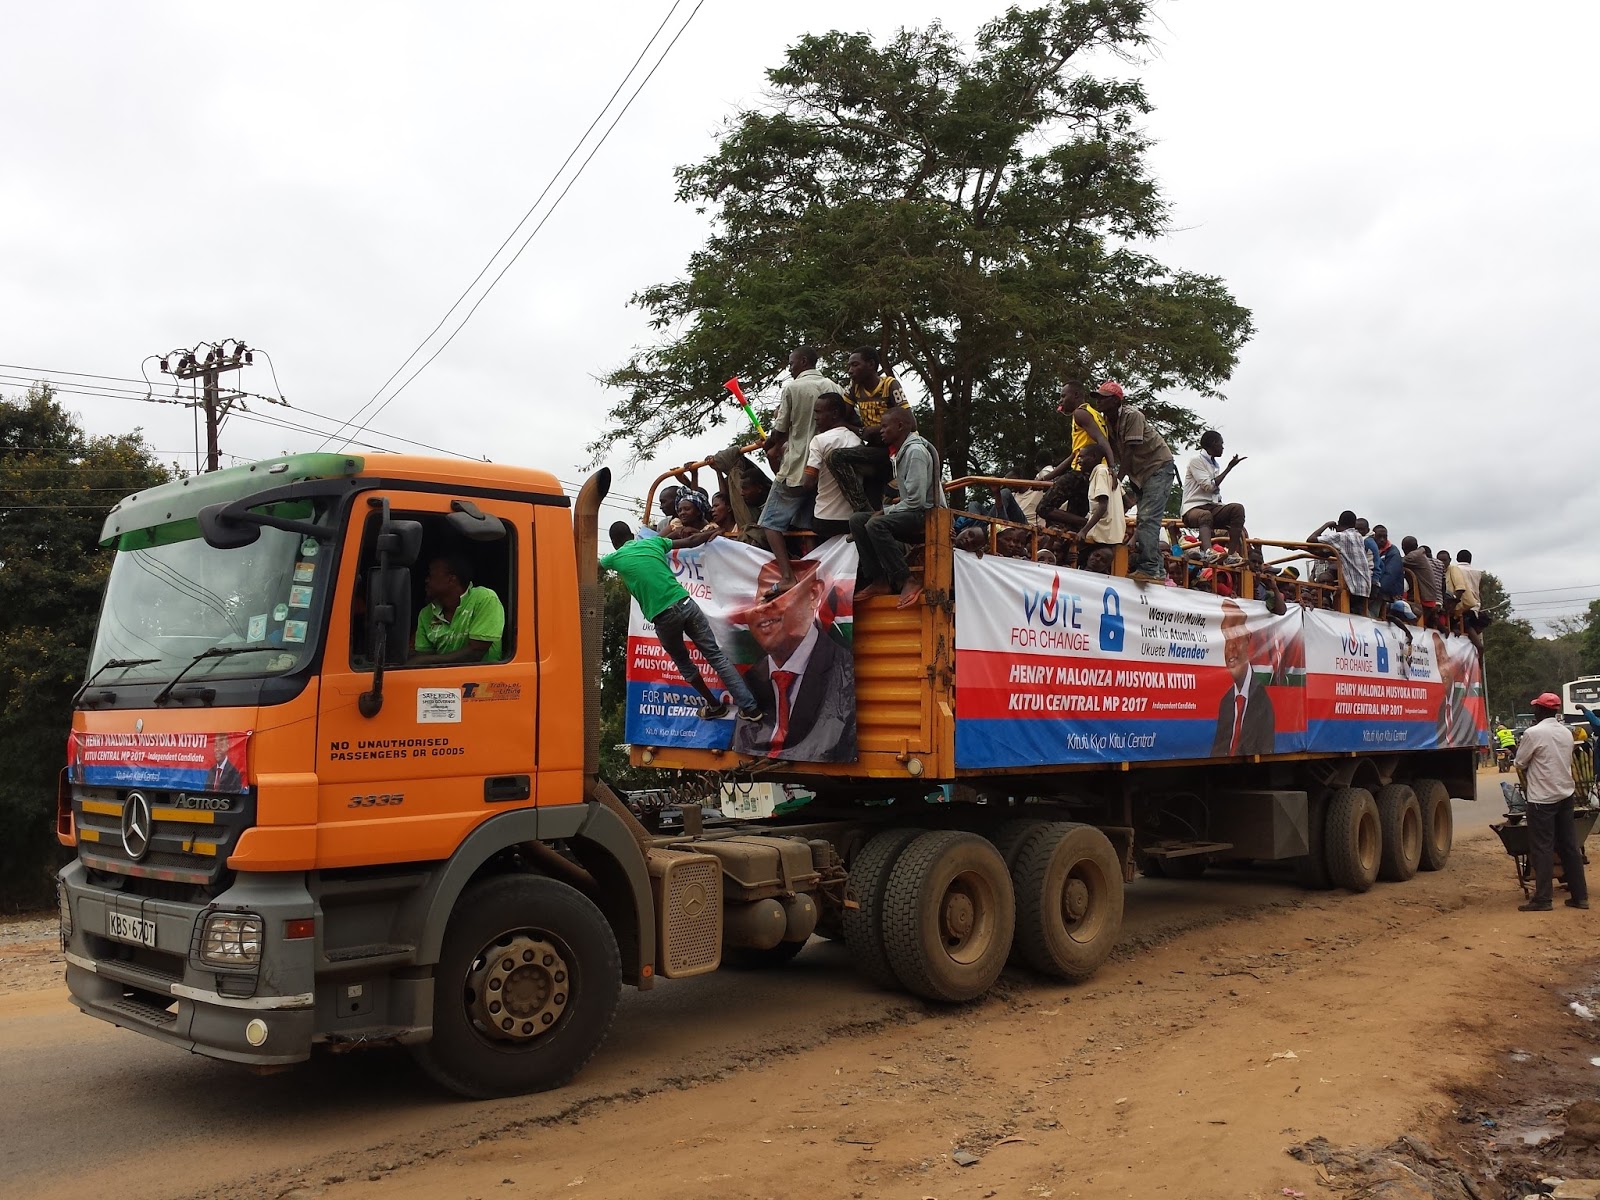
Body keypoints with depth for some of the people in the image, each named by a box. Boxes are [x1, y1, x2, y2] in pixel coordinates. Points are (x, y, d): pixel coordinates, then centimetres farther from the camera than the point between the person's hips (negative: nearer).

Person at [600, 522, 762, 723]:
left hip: (662, 617, -2)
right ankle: (750, 707, 3)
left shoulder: (615, 558, 9)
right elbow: (691, 541, 23)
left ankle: (714, 706, 31)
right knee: (716, 655, 6)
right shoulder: (652, 542, 16)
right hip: (684, 603, 2)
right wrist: (711, 532, 41)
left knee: (684, 664, 22)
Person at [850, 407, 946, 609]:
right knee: (857, 520, -1)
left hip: (929, 515, -10)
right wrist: (885, 511, 9)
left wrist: (884, 512, -11)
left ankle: (906, 582, -26)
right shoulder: (902, 451, 16)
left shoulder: (915, 451, -15)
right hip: (913, 513, 10)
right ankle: (878, 580, -9)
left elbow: (916, 501, -21)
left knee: (876, 525, -31)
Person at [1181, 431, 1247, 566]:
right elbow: (1209, 486, -11)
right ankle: (1207, 551, -68)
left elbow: (1215, 490, 21)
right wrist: (1229, 468, -6)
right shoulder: (1196, 461, 0)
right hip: (1194, 508, -7)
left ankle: (1232, 555, -31)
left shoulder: (1216, 465, 24)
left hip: (1212, 507, 7)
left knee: (1238, 508, -22)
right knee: (1206, 515, -41)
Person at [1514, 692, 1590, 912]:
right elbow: (1566, 761, 15)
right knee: (1570, 846, 11)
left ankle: (1542, 899, -3)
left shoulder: (1534, 733, -15)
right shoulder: (1566, 733, 7)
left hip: (1542, 799, -7)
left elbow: (1520, 763, -6)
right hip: (1565, 795, 7)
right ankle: (1580, 896, 15)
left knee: (1542, 849, -3)